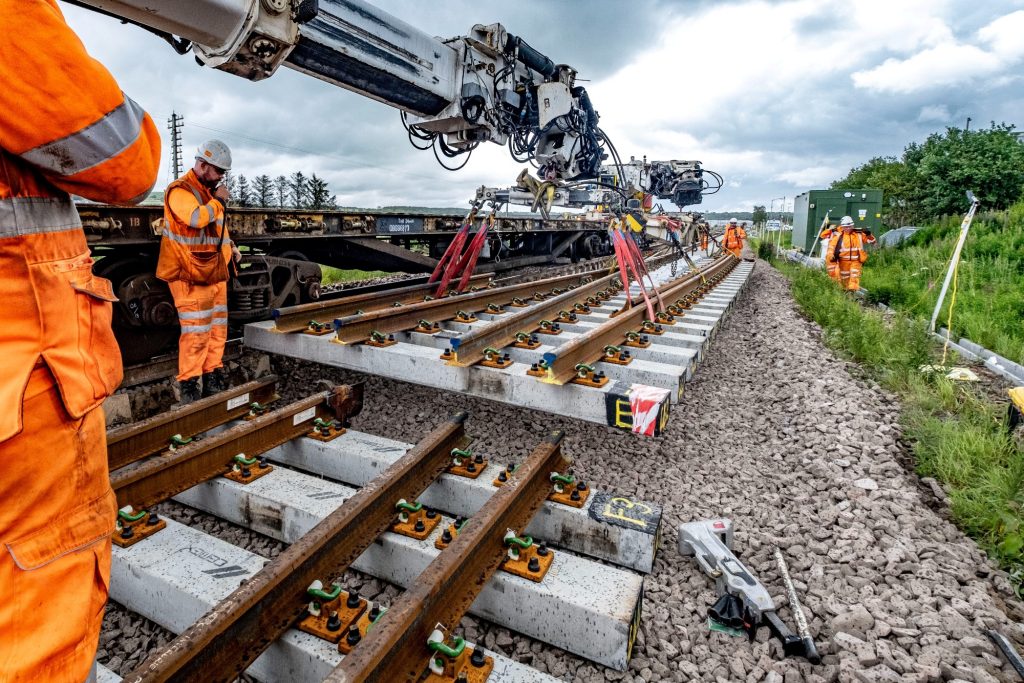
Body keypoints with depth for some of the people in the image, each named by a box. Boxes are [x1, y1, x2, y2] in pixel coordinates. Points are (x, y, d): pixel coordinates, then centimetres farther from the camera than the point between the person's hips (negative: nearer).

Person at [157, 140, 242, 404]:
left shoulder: (210, 191, 17)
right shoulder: (180, 190, -11)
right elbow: (196, 218, -29)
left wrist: (231, 247, 14)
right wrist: (218, 201, -15)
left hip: (216, 273, 9)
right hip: (191, 275, -9)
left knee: (217, 328, 11)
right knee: (196, 331, -8)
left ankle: (213, 375, 21)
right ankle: (188, 383, 0)